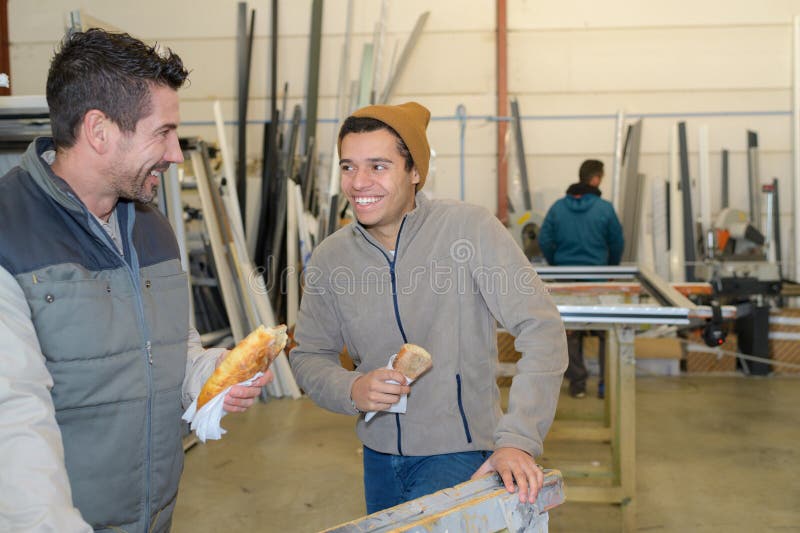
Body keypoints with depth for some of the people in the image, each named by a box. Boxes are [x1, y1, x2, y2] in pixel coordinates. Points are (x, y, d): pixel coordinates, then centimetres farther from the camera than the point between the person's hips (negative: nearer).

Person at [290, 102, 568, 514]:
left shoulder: (469, 229, -17)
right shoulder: (330, 256, -4)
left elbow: (540, 328, -19)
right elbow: (308, 355, 5)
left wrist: (518, 439, -27)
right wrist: (352, 390, -17)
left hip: (458, 454, -5)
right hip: (378, 458, 5)